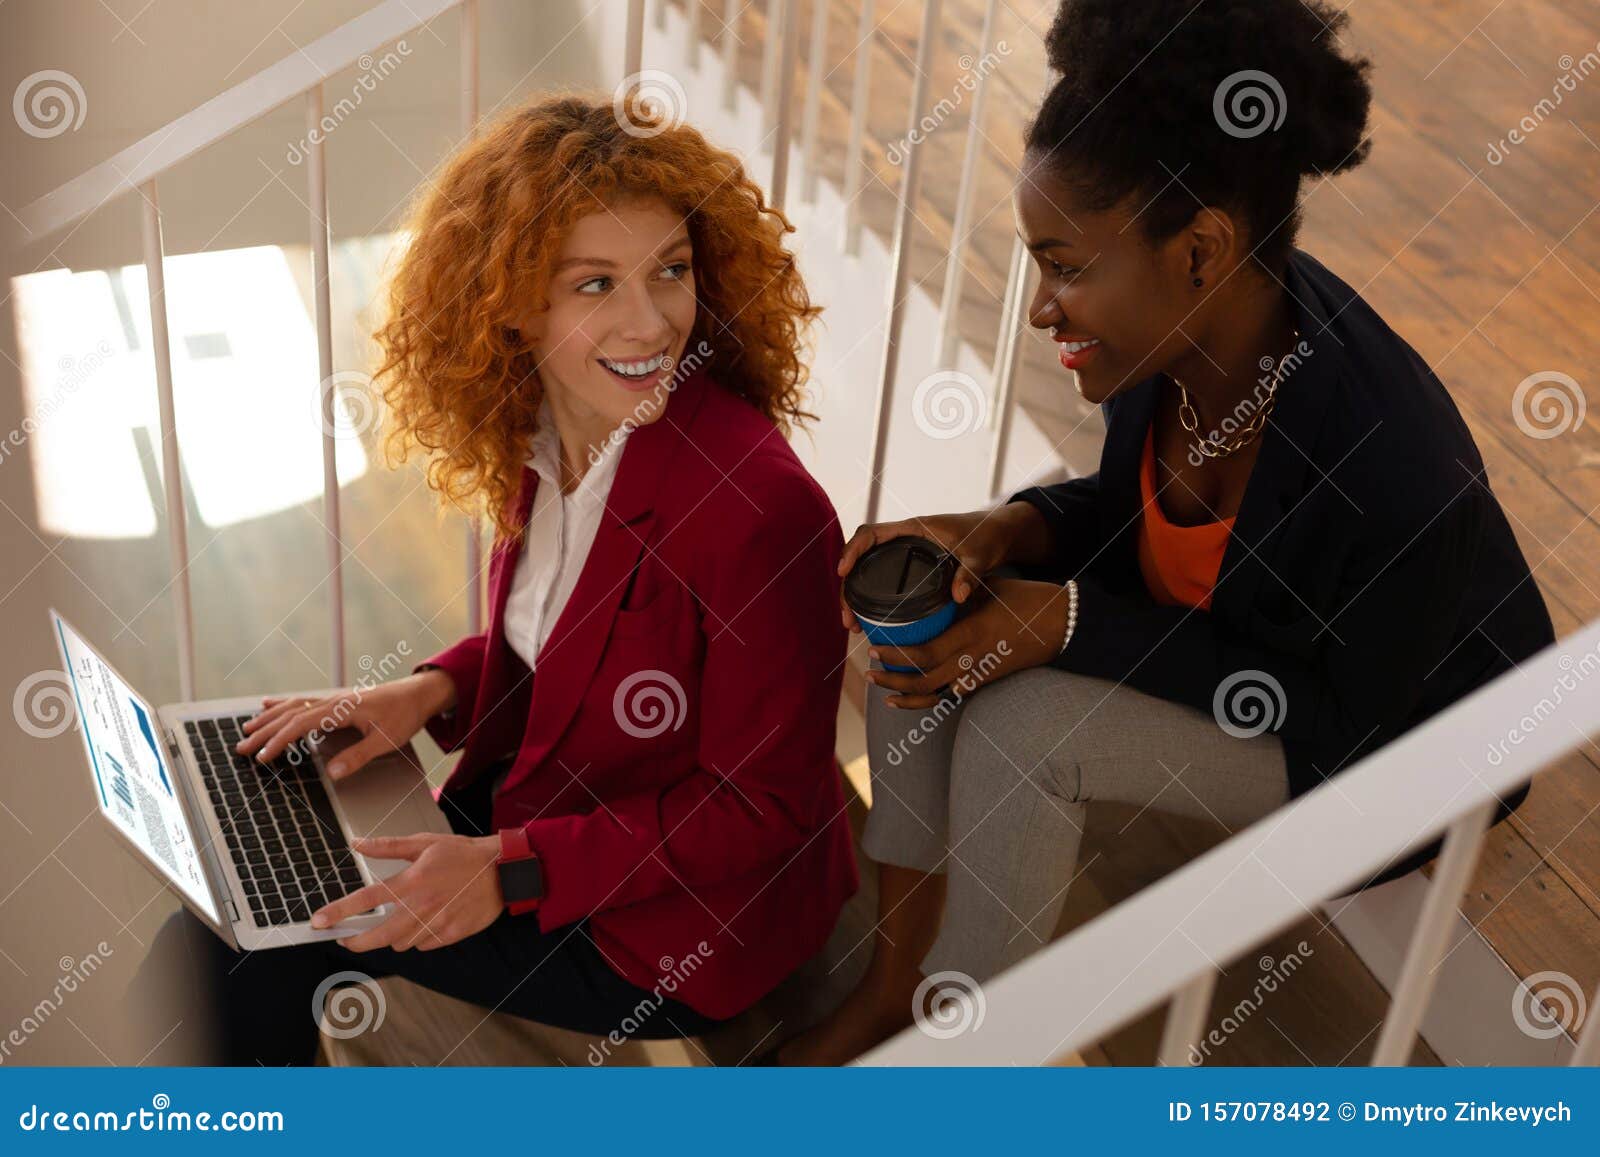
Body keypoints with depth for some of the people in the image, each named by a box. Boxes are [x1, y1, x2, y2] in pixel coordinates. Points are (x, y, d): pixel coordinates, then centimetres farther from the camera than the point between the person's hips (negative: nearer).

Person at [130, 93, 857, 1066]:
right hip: (539, 798, 7)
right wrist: (435, 690, -6)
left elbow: (763, 810, -21)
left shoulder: (757, 506, -29)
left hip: (676, 925, -7)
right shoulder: (543, 437, -5)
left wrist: (514, 869, -24)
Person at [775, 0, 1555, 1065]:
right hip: (1202, 631, 7)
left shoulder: (1395, 473, -38)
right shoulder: (1187, 329, -18)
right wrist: (1007, 532, -21)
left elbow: (1345, 723, -25)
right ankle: (895, 986, 2)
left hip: (1377, 747, -7)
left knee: (1020, 726, -26)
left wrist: (1074, 623, -32)